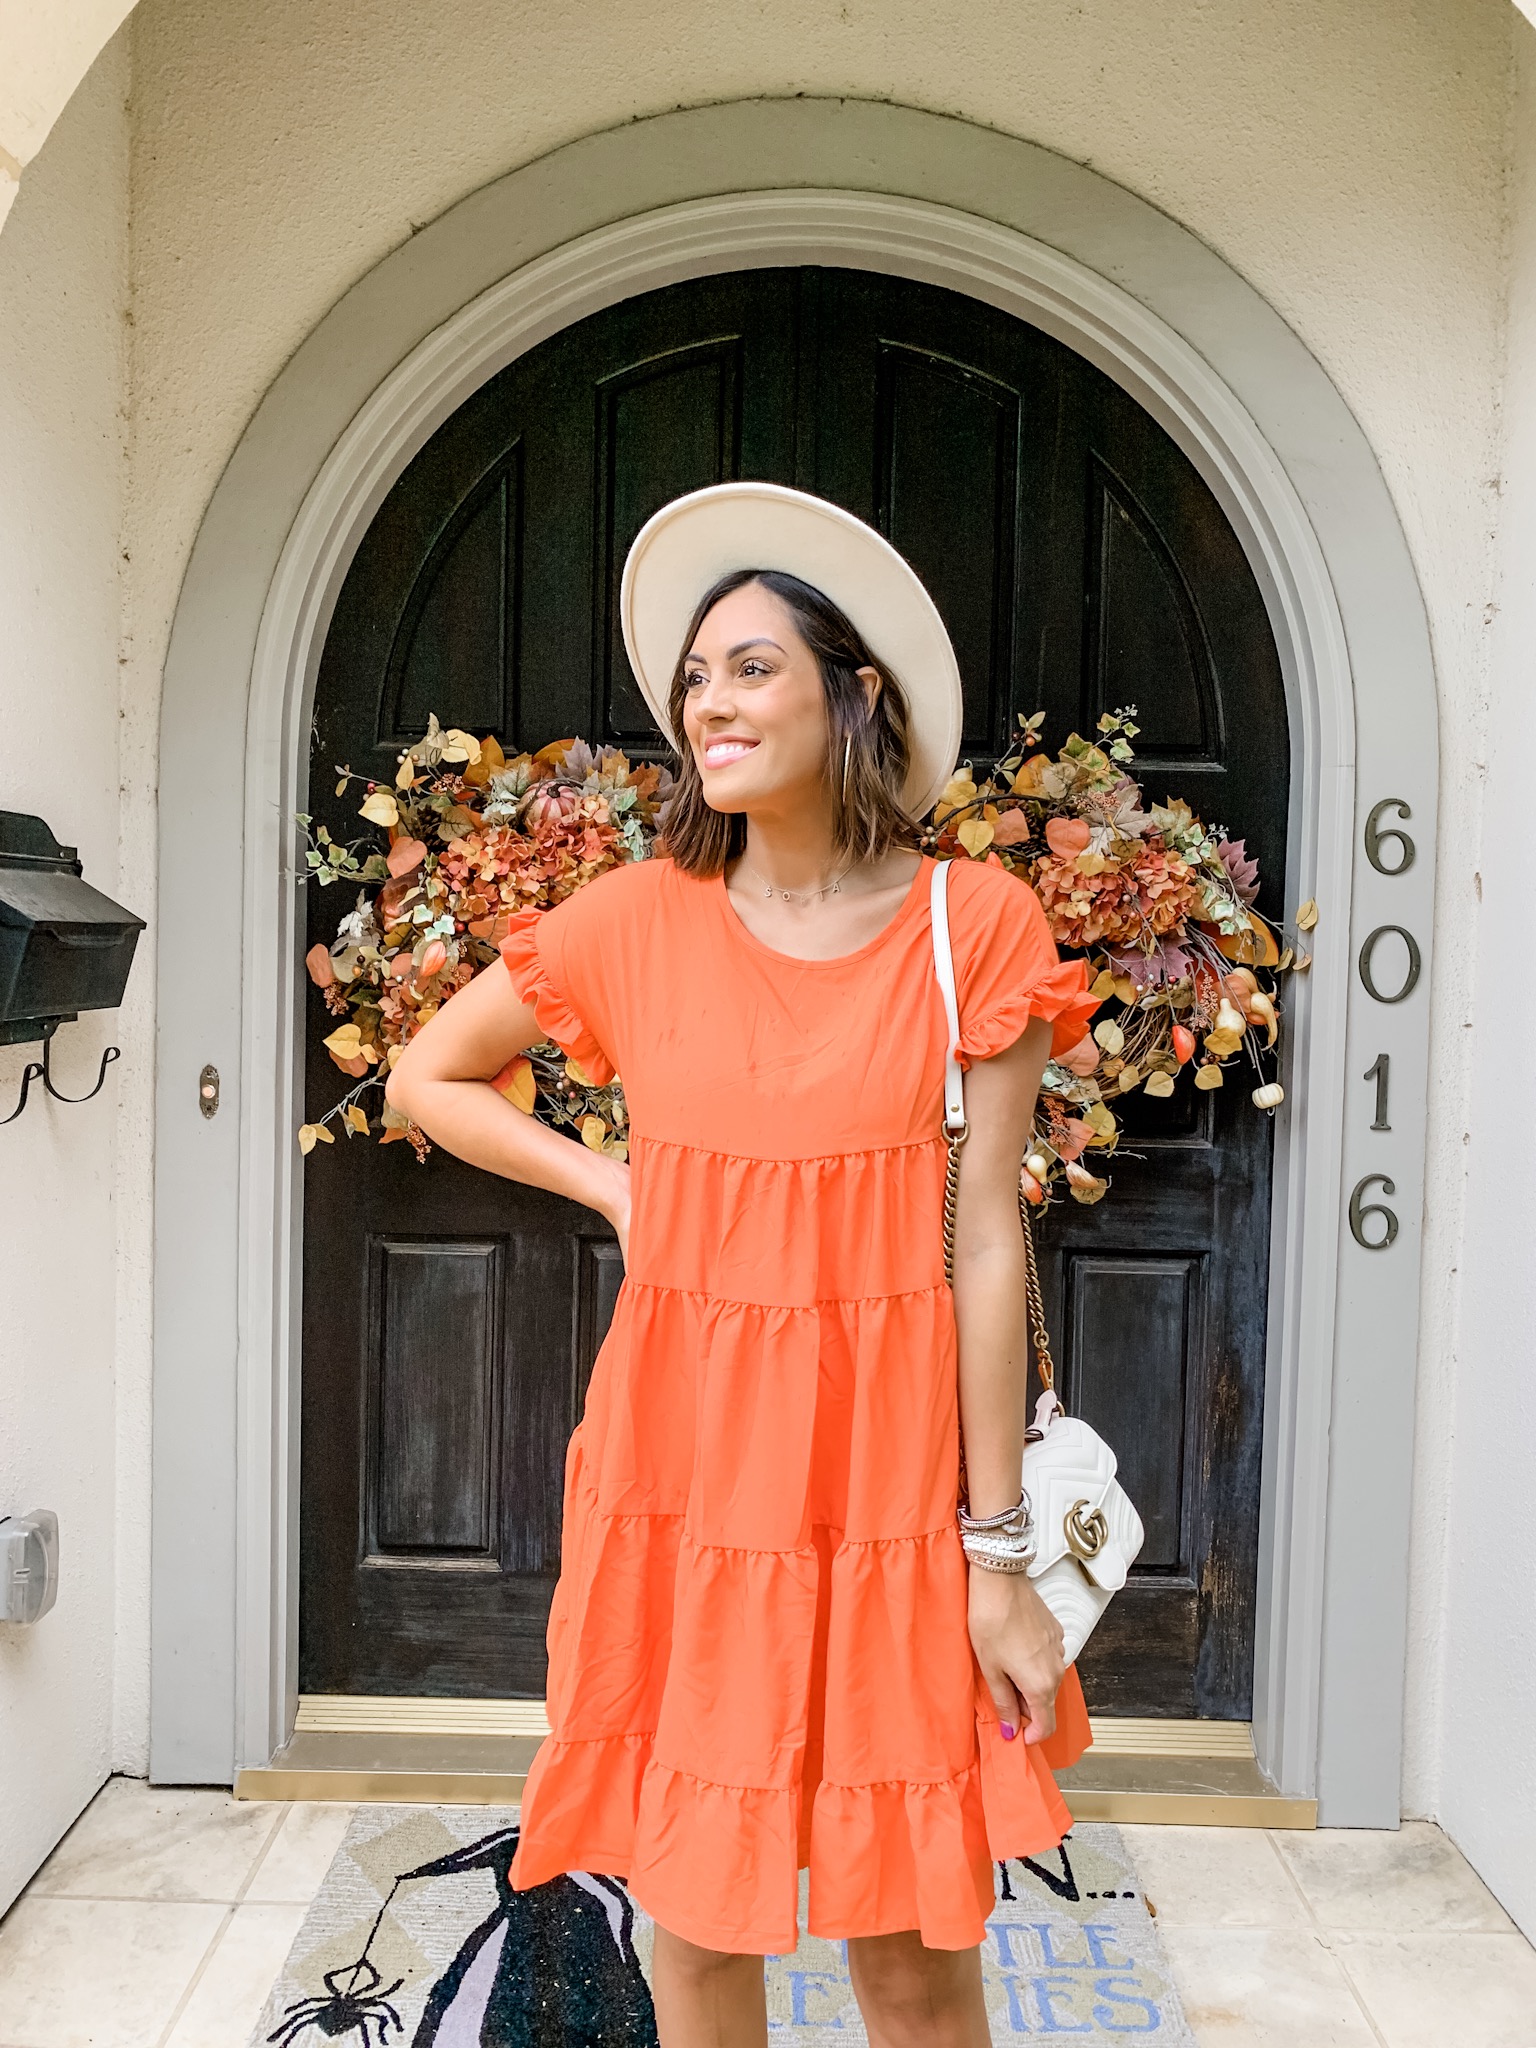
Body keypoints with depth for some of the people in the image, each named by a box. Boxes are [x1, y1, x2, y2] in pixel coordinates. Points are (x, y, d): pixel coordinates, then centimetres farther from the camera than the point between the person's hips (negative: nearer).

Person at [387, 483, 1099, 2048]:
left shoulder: (972, 925, -5)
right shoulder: (635, 922, 0)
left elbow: (987, 1245, -7)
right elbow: (427, 1075, 15)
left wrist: (999, 1557, -6)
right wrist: (616, 1188, 2)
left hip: (889, 1472, -1)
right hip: (684, 1456, 2)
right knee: (696, 1918, 15)